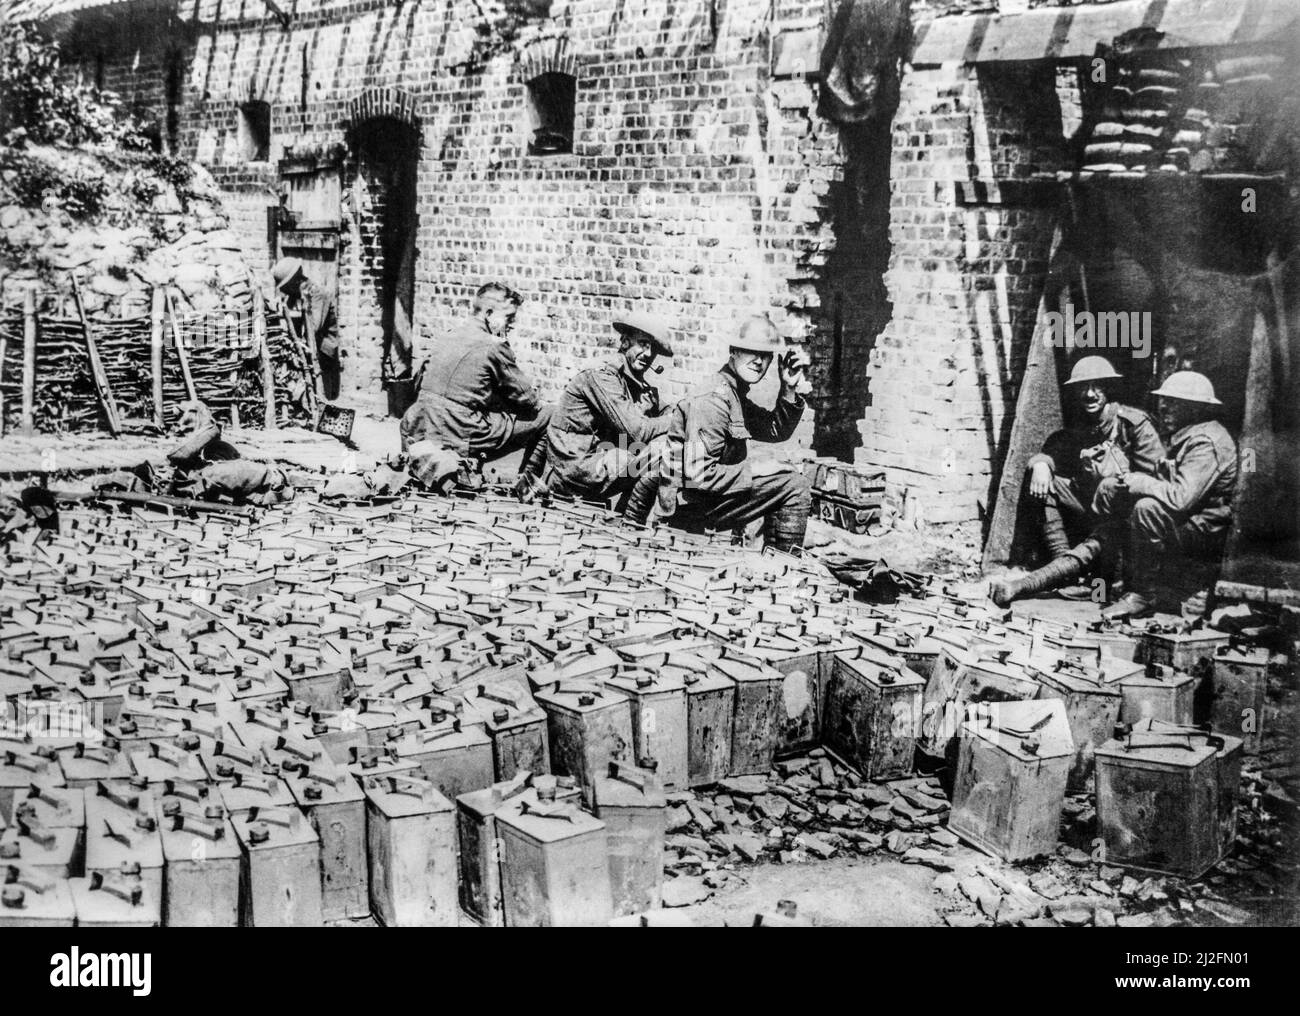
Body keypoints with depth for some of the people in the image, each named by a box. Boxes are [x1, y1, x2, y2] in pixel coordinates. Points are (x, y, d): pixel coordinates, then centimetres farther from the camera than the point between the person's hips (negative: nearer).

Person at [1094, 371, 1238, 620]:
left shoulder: (1207, 442, -20)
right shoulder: (1182, 436, 13)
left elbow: (1181, 498, -30)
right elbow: (1165, 486, 15)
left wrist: (1136, 481, -18)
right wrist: (1132, 480, -3)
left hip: (1208, 532, -10)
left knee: (1147, 508, -35)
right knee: (1110, 488, 3)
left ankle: (1144, 597, -23)